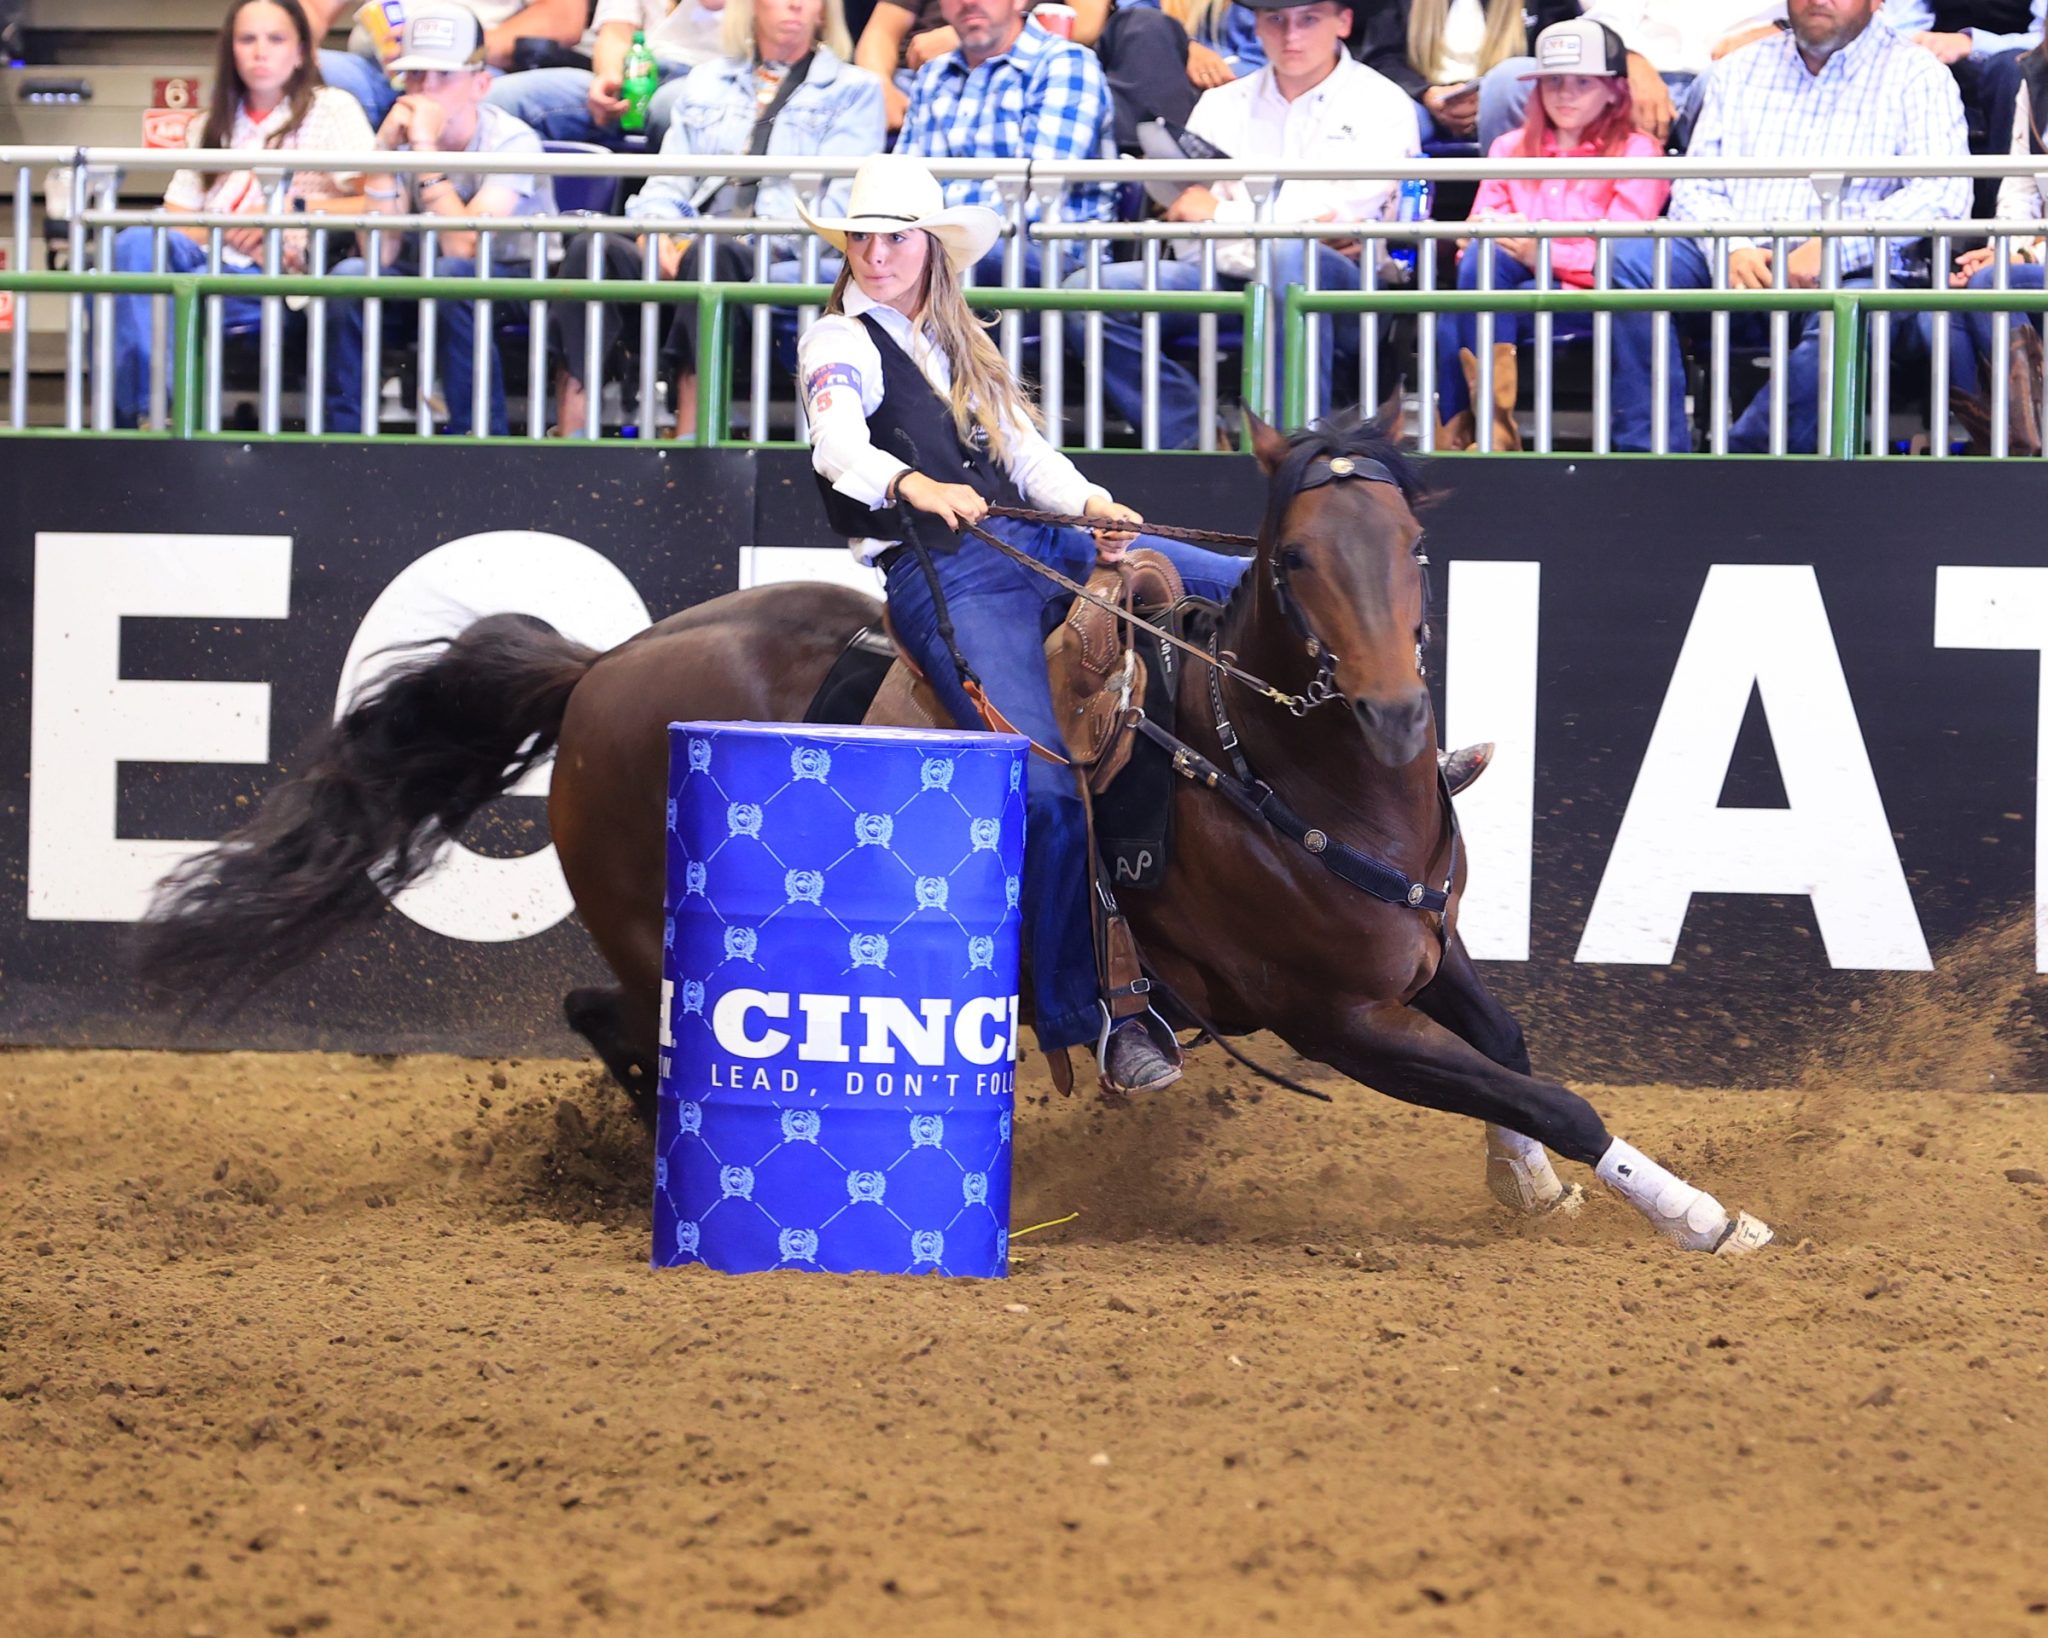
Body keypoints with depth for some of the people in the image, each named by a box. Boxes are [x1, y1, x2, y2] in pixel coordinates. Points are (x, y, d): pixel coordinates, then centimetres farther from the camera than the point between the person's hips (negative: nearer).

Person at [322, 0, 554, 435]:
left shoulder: (512, 141, -18)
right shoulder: (403, 138, -5)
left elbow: (463, 247, -30)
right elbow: (381, 254, -15)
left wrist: (426, 148, -31)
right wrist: (383, 150, -21)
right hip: (424, 288, 4)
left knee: (448, 275, -35)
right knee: (350, 276, -23)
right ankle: (345, 439, -16)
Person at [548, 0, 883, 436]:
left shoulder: (853, 90, 15)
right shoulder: (707, 81, 28)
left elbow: (835, 202, 0)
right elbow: (668, 180, 18)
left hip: (782, 262, -4)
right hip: (685, 253, 4)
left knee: (710, 253, -38)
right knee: (591, 250, -27)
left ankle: (689, 445, -46)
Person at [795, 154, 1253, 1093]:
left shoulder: (959, 347, 23)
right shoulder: (843, 345, 2)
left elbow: (1028, 456, 17)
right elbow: (838, 447, -18)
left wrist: (1094, 507, -5)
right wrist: (916, 486, -39)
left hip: (1038, 547, 7)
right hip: (943, 581, -7)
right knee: (1046, 793, -23)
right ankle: (1091, 1018, -19)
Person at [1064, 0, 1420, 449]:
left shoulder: (1381, 105, 4)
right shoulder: (1223, 105, 16)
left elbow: (1335, 218, -8)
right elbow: (1191, 243, 7)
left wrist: (1222, 214, -1)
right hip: (1228, 280, 4)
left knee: (1291, 254, -40)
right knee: (1086, 291, -18)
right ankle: (1198, 444, -25)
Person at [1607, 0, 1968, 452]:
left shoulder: (1915, 76, 7)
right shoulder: (1738, 71, 21)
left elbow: (1943, 194, -7)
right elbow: (1694, 186, 13)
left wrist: (1833, 247, -20)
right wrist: (1733, 249, -11)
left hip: (1847, 272, -4)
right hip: (1736, 261, 4)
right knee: (1628, 255, -23)